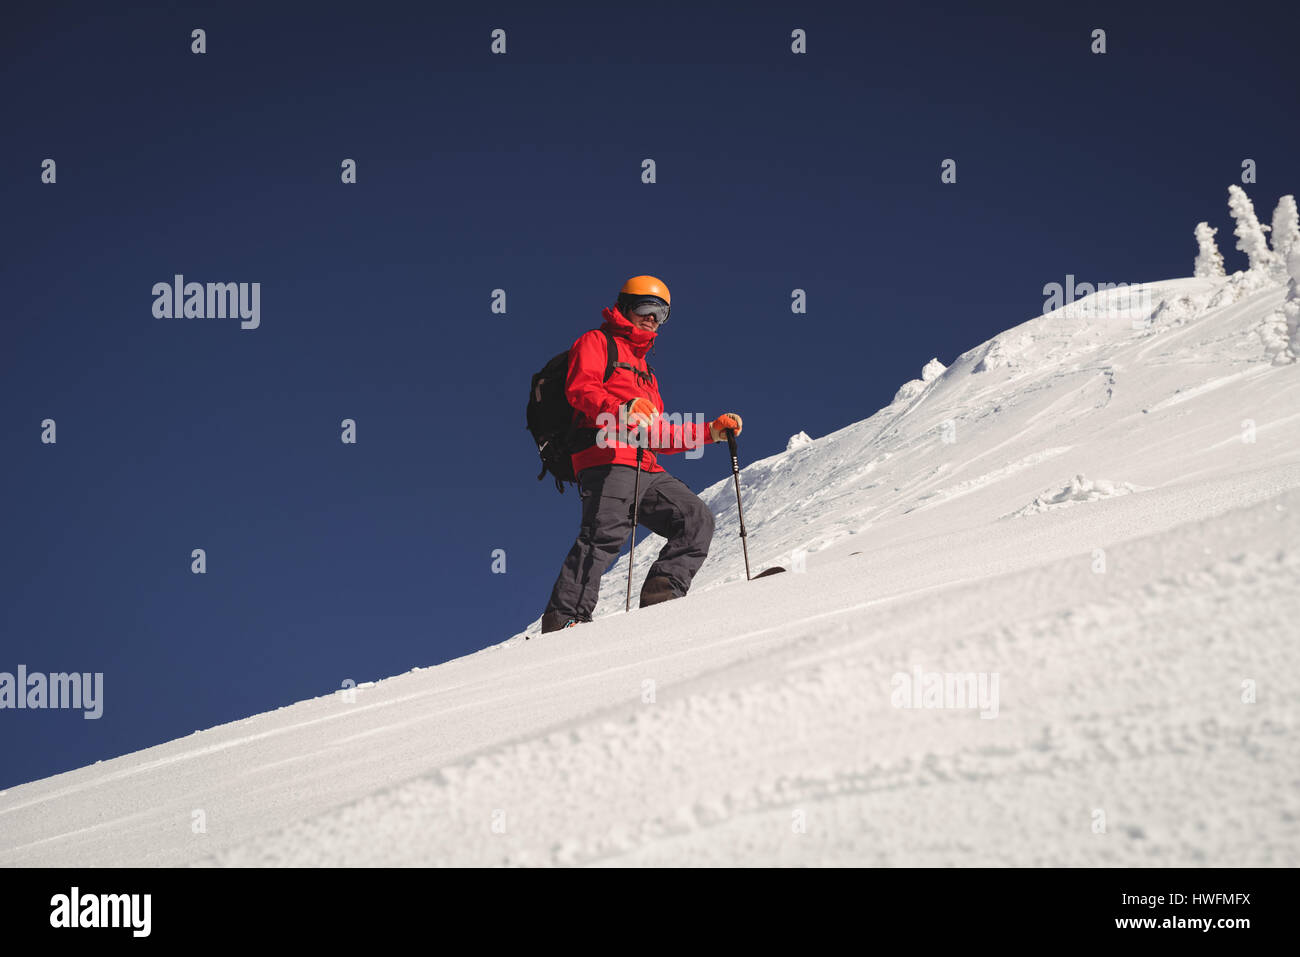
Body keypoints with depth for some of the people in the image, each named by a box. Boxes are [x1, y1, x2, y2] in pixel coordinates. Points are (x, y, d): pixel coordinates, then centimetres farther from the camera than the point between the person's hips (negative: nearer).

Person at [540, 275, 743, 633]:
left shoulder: (644, 369, 37)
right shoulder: (596, 343, 12)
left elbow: (659, 435, 34)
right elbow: (580, 389, -9)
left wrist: (712, 430, 26)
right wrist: (622, 411, -28)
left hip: (647, 471, 8)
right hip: (608, 460, -8)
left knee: (697, 519, -5)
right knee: (607, 533, -26)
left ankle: (661, 596, -14)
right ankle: (564, 617, -29)